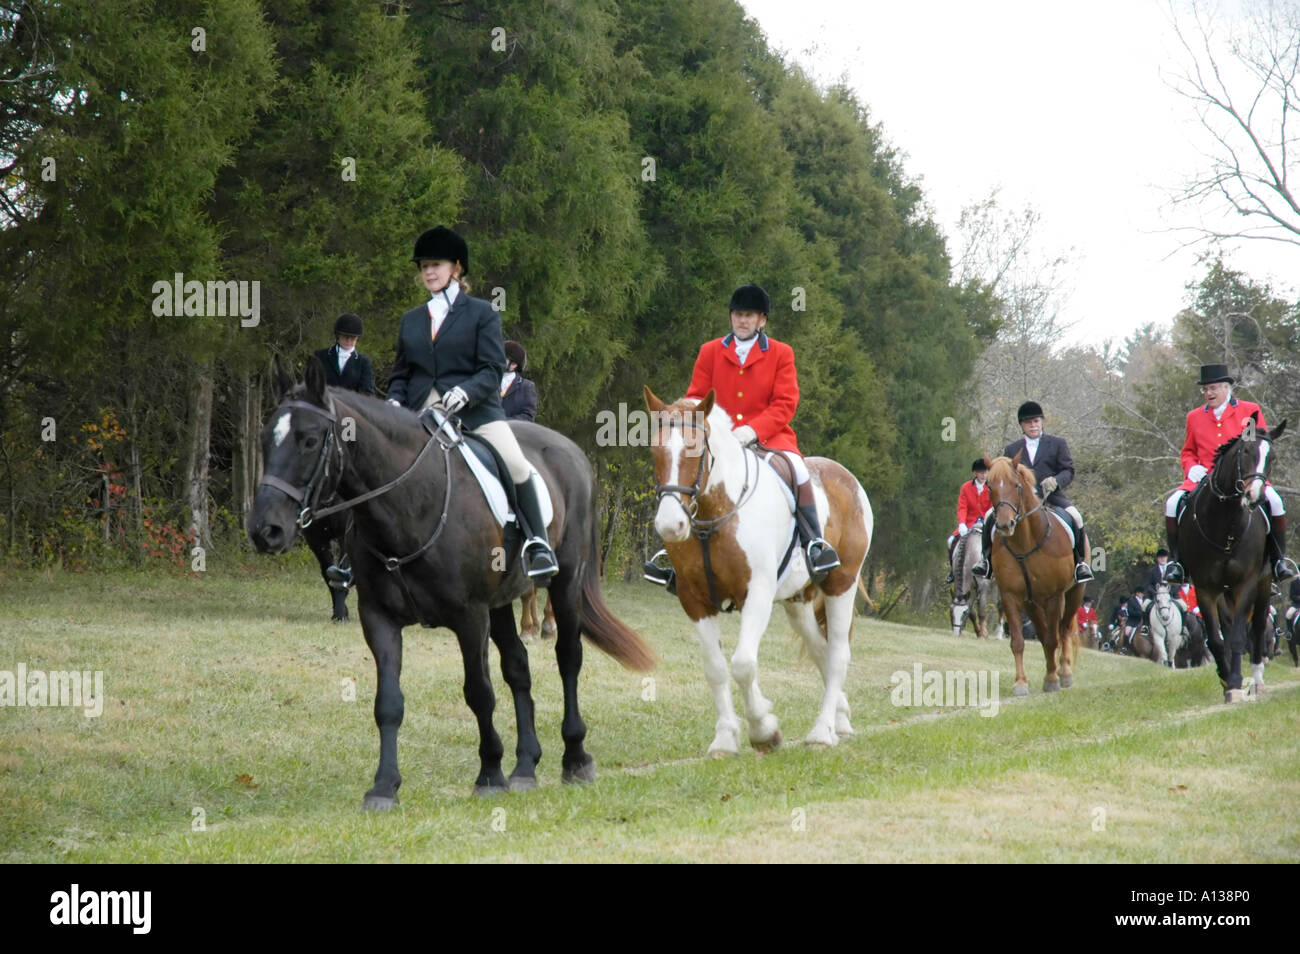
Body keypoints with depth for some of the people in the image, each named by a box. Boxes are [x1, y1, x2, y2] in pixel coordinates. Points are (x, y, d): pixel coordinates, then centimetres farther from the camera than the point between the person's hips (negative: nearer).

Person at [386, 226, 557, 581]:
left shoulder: (481, 313, 6)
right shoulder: (411, 319, 19)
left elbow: (492, 369, -2)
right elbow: (400, 373, 20)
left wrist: (465, 391, -21)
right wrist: (394, 401, -1)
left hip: (475, 409, -4)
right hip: (420, 414, 4)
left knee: (515, 464, -25)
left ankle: (537, 544, -13)